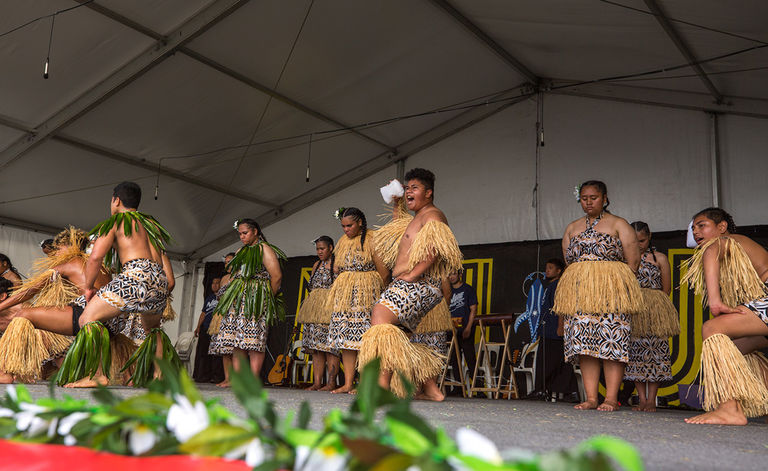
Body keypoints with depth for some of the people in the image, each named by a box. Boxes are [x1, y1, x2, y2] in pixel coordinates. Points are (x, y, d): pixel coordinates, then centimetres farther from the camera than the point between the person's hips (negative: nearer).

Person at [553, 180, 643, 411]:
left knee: (611, 341, -10)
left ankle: (611, 399, -10)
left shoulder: (618, 224, 7)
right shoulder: (572, 228, 20)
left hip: (610, 290, -4)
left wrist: (618, 284, -4)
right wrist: (578, 283, 8)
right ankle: (591, 399, -2)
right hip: (579, 293, 4)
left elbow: (633, 261, 1)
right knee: (583, 340, -4)